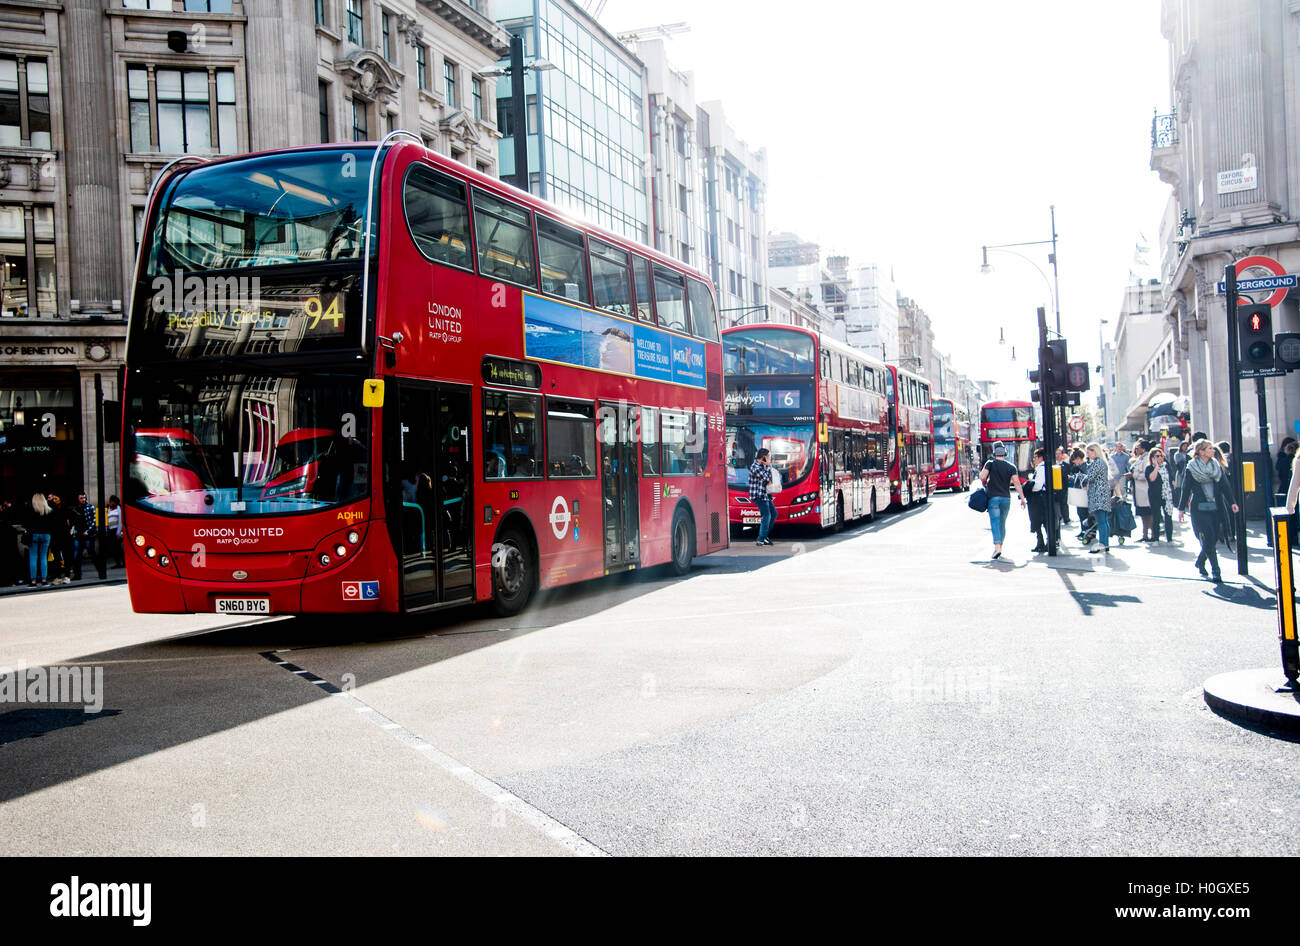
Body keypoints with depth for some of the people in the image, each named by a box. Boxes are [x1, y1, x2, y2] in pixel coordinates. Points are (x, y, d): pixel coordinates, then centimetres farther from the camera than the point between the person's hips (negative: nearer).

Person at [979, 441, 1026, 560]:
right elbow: (1016, 483, -4)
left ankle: (997, 546, -25)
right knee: (1002, 524, 14)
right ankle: (1000, 546, 21)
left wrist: (985, 484, 9)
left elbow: (982, 477, -13)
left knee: (995, 522, -9)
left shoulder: (990, 463, -2)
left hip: (993, 497, -3)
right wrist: (1022, 498, -1)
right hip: (1006, 498, 3)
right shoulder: (1011, 467, 4)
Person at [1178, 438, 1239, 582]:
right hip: (1199, 508, -4)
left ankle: (1200, 563, 27)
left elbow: (1224, 485, 10)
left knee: (1213, 539, 5)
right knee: (1208, 540, -9)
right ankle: (1215, 571, -5)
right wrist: (1181, 508, 2)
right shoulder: (1192, 468, -2)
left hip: (1214, 507, 4)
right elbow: (1185, 489, 2)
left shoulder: (1217, 466, 9)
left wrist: (1231, 502, 1)